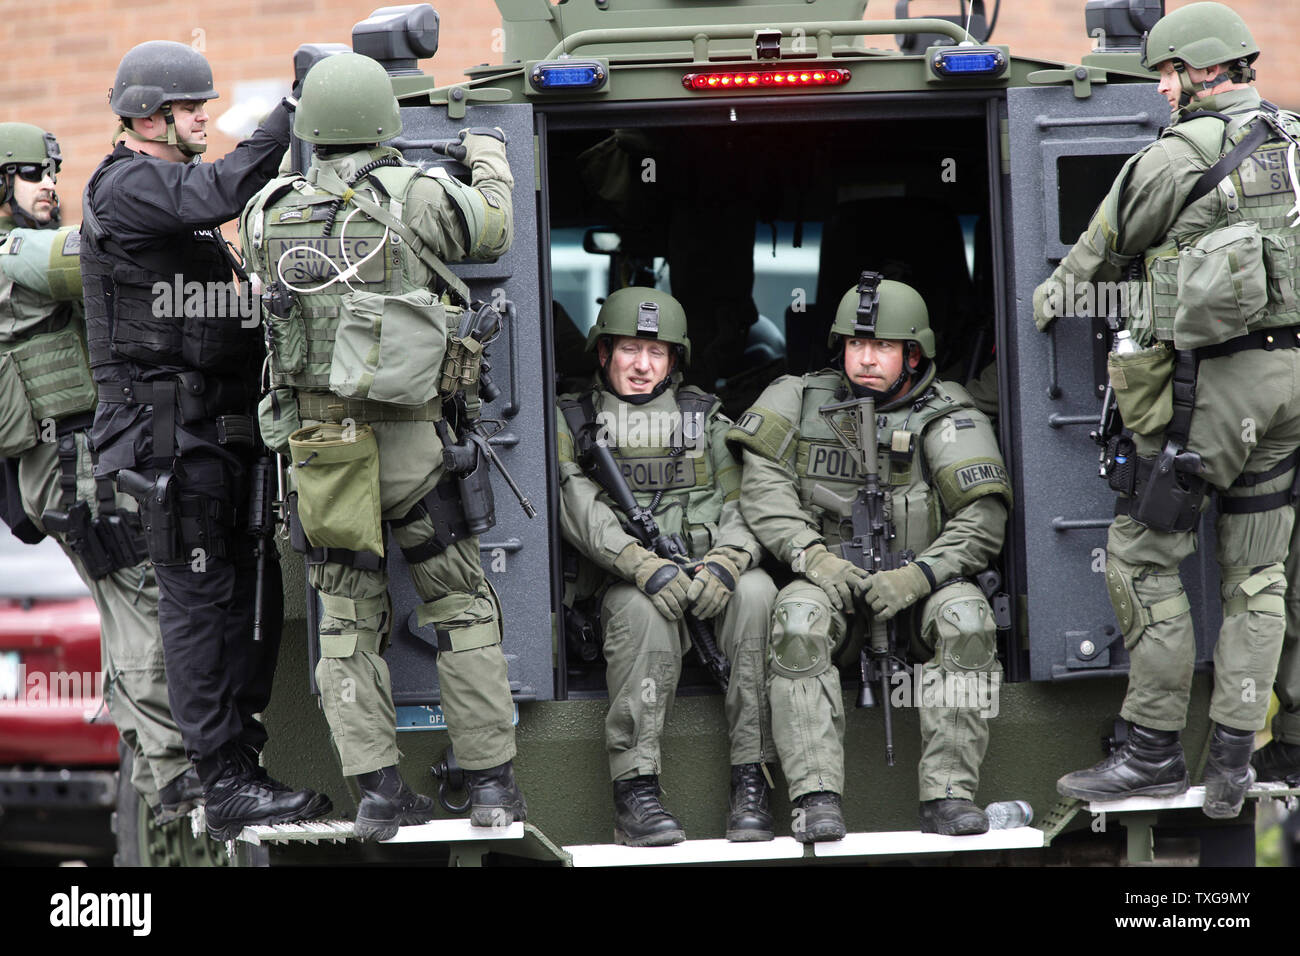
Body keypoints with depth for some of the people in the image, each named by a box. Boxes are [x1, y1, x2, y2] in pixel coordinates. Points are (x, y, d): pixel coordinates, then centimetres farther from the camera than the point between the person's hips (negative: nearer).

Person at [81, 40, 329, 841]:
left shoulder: (171, 189, 22)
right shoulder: (127, 188, -10)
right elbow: (218, 195, -27)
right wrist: (292, 116, -25)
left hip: (219, 428, 10)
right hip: (172, 427, -10)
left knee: (254, 591, 9)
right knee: (201, 597, -9)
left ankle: (236, 761, 15)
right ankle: (225, 785, -8)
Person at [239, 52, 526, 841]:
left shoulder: (270, 214, 0)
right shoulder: (415, 196, -9)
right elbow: (493, 228, 8)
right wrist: (489, 158, 29)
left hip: (315, 442, 3)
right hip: (407, 438, -3)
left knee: (349, 620, 11)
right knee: (461, 609, 9)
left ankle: (378, 788, 5)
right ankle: (492, 783, 10)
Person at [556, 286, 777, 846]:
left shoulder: (705, 418, 21)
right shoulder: (572, 421, 13)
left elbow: (744, 505, 9)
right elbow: (579, 509, -5)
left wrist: (725, 562, -15)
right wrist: (643, 564, -23)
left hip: (709, 580, 2)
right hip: (623, 583, -2)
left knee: (756, 592, -32)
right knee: (644, 607, -37)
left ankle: (751, 783, -31)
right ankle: (636, 793, -38)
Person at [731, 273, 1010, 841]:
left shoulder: (947, 419, -1)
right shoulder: (801, 400, 6)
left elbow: (982, 522, -8)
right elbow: (763, 486, -3)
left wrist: (915, 577, -23)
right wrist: (813, 558, -20)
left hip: (915, 587, 0)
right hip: (831, 582, 0)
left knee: (964, 614, -31)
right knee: (799, 615, -32)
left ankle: (948, 795, -30)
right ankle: (816, 798, -37)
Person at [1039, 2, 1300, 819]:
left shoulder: (1180, 155, -9)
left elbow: (1109, 245, 6)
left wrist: (1054, 295, 25)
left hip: (1217, 380, -7)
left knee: (1143, 554, 2)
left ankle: (1155, 752, 4)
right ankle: (1234, 758, 9)